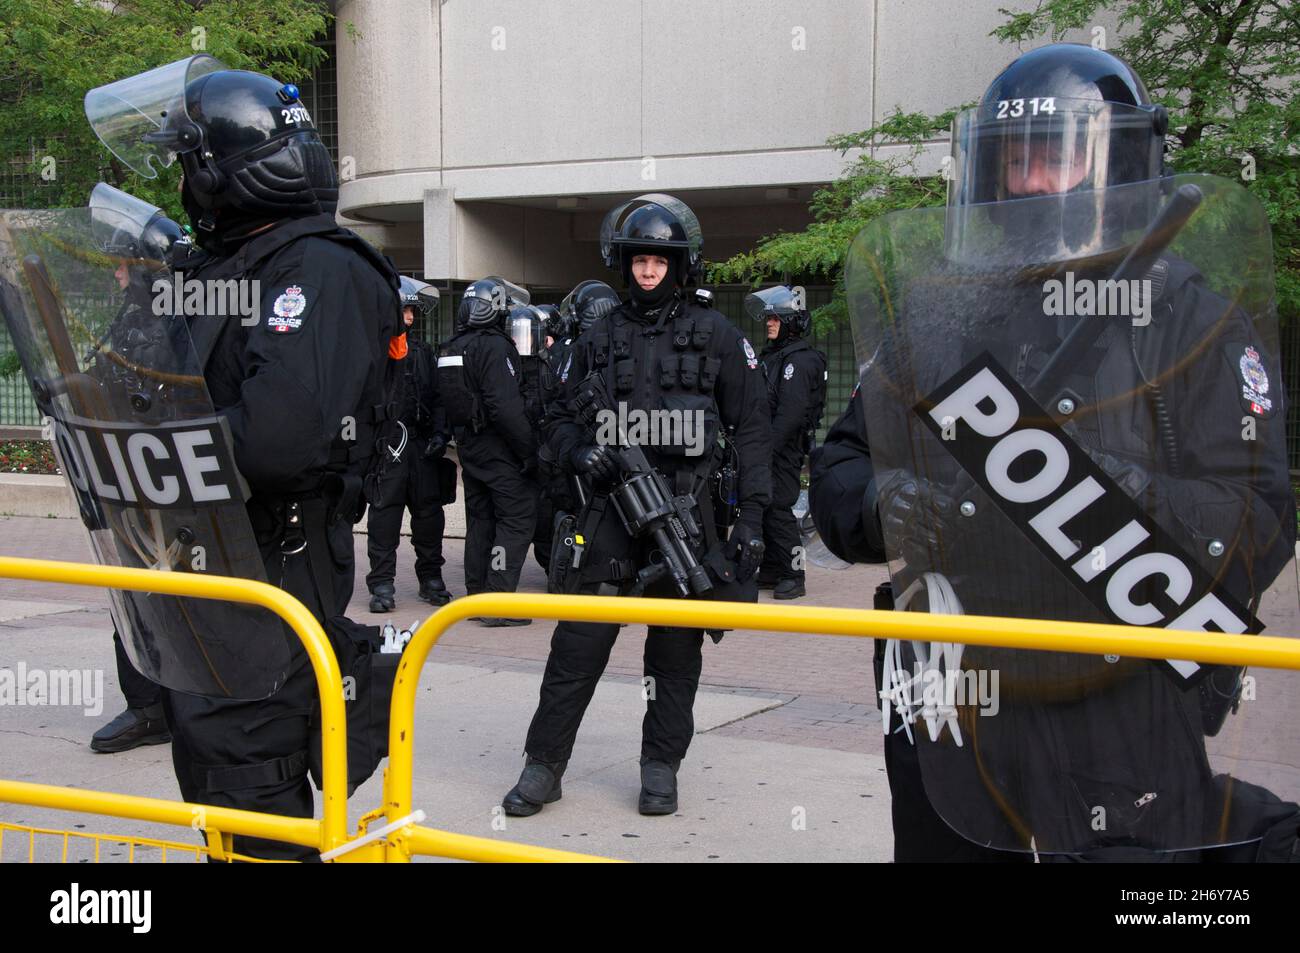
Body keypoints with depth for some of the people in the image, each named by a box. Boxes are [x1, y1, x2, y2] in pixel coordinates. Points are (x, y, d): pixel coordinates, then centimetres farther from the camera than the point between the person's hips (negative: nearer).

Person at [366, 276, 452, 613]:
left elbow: (435, 396, 20)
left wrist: (439, 432, 7)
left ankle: (431, 578, 20)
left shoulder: (421, 350, 18)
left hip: (422, 445, 6)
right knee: (385, 511, -1)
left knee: (429, 512, 8)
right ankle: (382, 584, 5)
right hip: (387, 444, -6)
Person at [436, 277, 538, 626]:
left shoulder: (450, 349, 13)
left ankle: (476, 596, 18)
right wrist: (529, 451, -19)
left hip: (469, 448, 9)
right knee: (517, 518, -6)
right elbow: (506, 407, -23)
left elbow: (446, 401, 18)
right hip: (498, 449, -9)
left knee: (480, 519, 15)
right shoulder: (495, 347, -16)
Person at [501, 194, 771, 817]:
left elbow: (752, 428, 4)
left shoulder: (716, 337, 4)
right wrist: (579, 453, -7)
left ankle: (661, 767, 21)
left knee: (676, 649, 7)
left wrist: (751, 515, -3)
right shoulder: (599, 338, 11)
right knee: (577, 645, 0)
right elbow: (562, 419, 17)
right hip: (611, 509, 1)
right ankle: (543, 766, 9)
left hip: (686, 512, -1)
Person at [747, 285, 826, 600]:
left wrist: (767, 448, -23)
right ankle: (771, 571, 22)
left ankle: (794, 576, -4)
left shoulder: (799, 360, -14)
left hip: (785, 447, -10)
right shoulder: (773, 355, 18)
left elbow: (791, 411, -21)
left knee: (778, 510, -9)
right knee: (764, 509, 13)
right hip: (769, 447, 10)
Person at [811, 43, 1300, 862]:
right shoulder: (932, 315, 9)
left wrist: (1117, 497, -25)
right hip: (949, 720, 5)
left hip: (1122, 732, -4)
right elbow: (839, 474, 13)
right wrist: (882, 503, -9)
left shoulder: (1185, 318, -3)